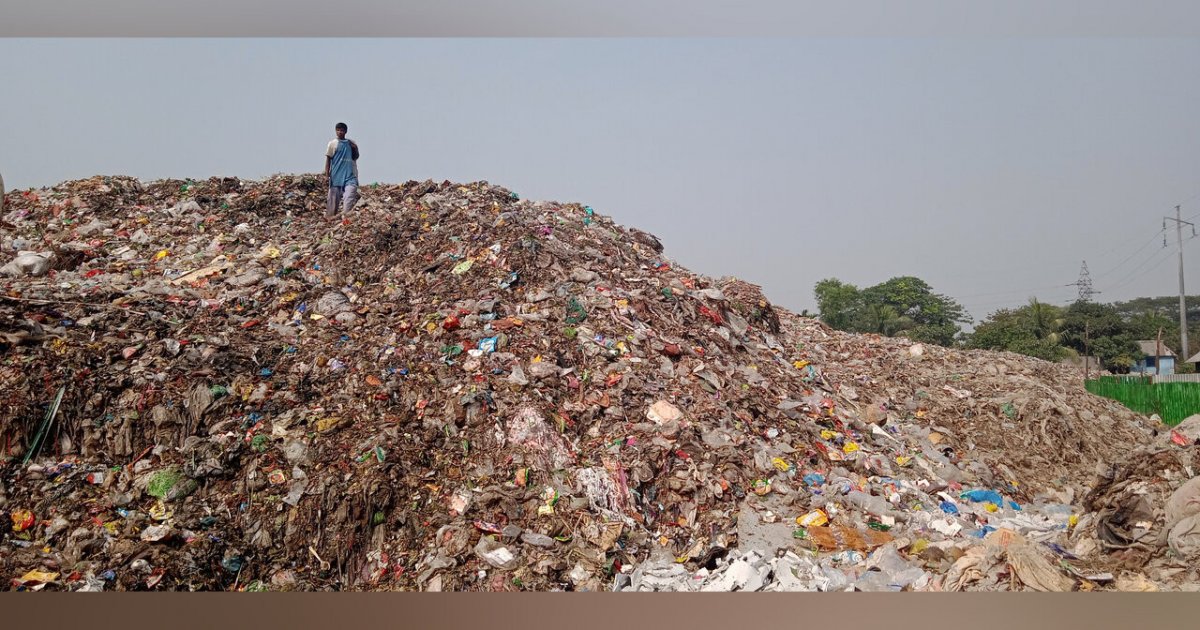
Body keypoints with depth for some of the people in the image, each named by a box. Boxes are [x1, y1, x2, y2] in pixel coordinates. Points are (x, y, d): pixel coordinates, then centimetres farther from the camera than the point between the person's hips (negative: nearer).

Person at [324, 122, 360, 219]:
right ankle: (330, 218, 10)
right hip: (336, 177, -1)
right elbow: (328, 159, 3)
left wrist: (355, 149, 0)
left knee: (349, 199, -14)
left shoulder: (352, 143, 12)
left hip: (350, 176, 1)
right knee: (333, 200, 2)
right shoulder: (332, 144, 5)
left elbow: (356, 157, 20)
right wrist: (327, 174, -4)